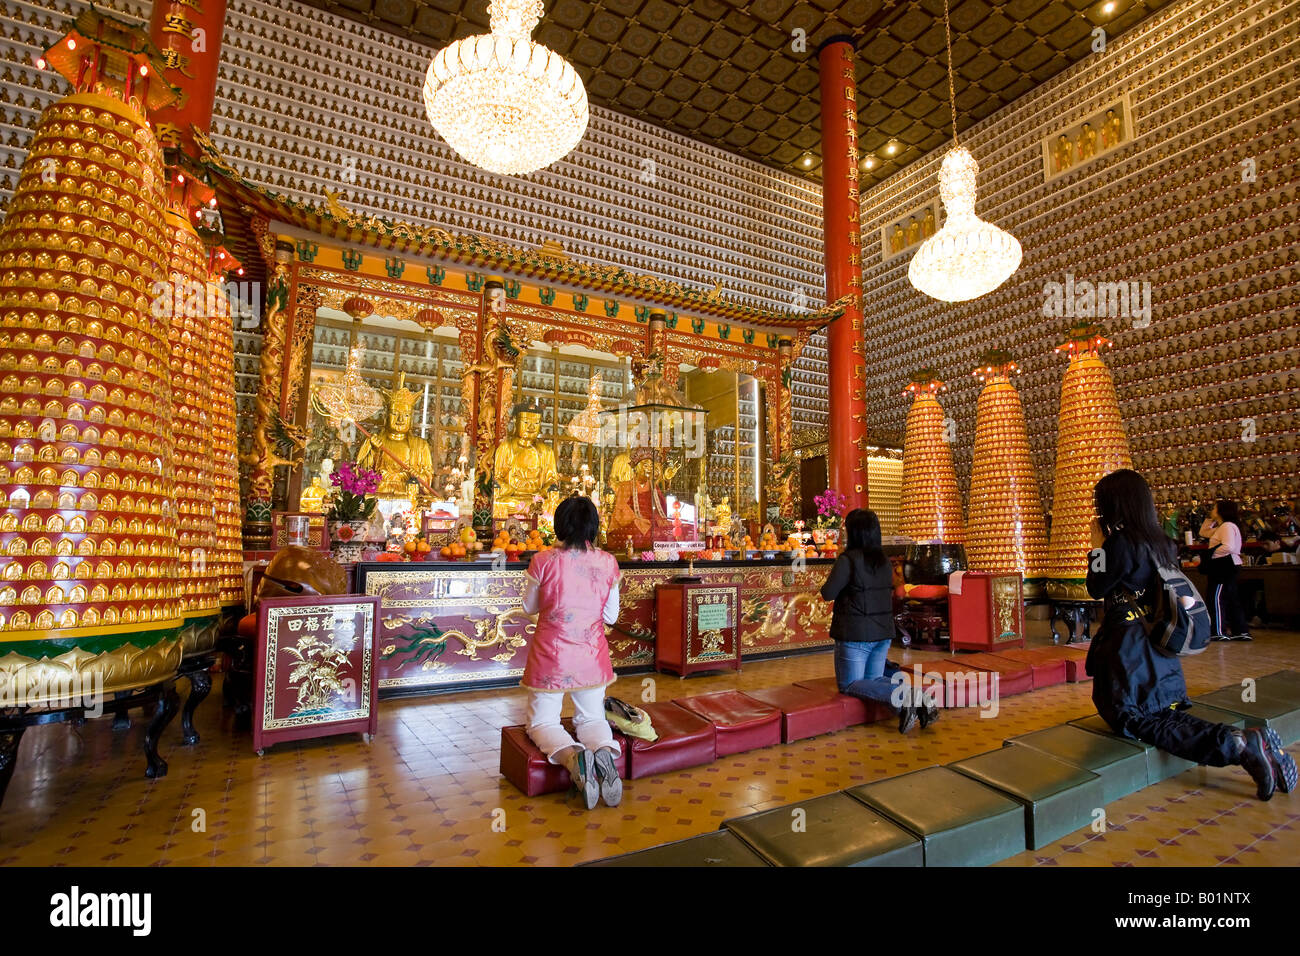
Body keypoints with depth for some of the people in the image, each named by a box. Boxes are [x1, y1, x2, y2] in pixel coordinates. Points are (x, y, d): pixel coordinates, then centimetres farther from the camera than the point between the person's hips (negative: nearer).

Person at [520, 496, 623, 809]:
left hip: (551, 657, -2)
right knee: (592, 718, 21)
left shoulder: (543, 561, -15)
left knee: (542, 722, 15)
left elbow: (530, 607, 2)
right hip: (592, 657, 2)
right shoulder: (608, 563, -8)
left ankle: (572, 755, -17)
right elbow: (611, 616, 1)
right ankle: (604, 751, -13)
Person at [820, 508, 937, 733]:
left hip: (854, 634, -7)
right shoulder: (885, 561, 6)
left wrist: (830, 577, 4)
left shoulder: (848, 559, -16)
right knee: (873, 679, 21)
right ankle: (915, 694, -5)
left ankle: (899, 696, -19)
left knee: (849, 684, 4)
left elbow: (828, 593, -16)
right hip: (883, 632, 7)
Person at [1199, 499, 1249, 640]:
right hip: (1222, 566, 10)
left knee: (1216, 597, -10)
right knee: (1231, 598, 12)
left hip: (1225, 564, -10)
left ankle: (1218, 632, -10)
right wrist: (1210, 519, 20)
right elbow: (1203, 532, 31)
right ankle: (1240, 631, 15)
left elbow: (1228, 547, -27)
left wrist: (1211, 554, -16)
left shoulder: (1228, 526, -14)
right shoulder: (1221, 527, 17)